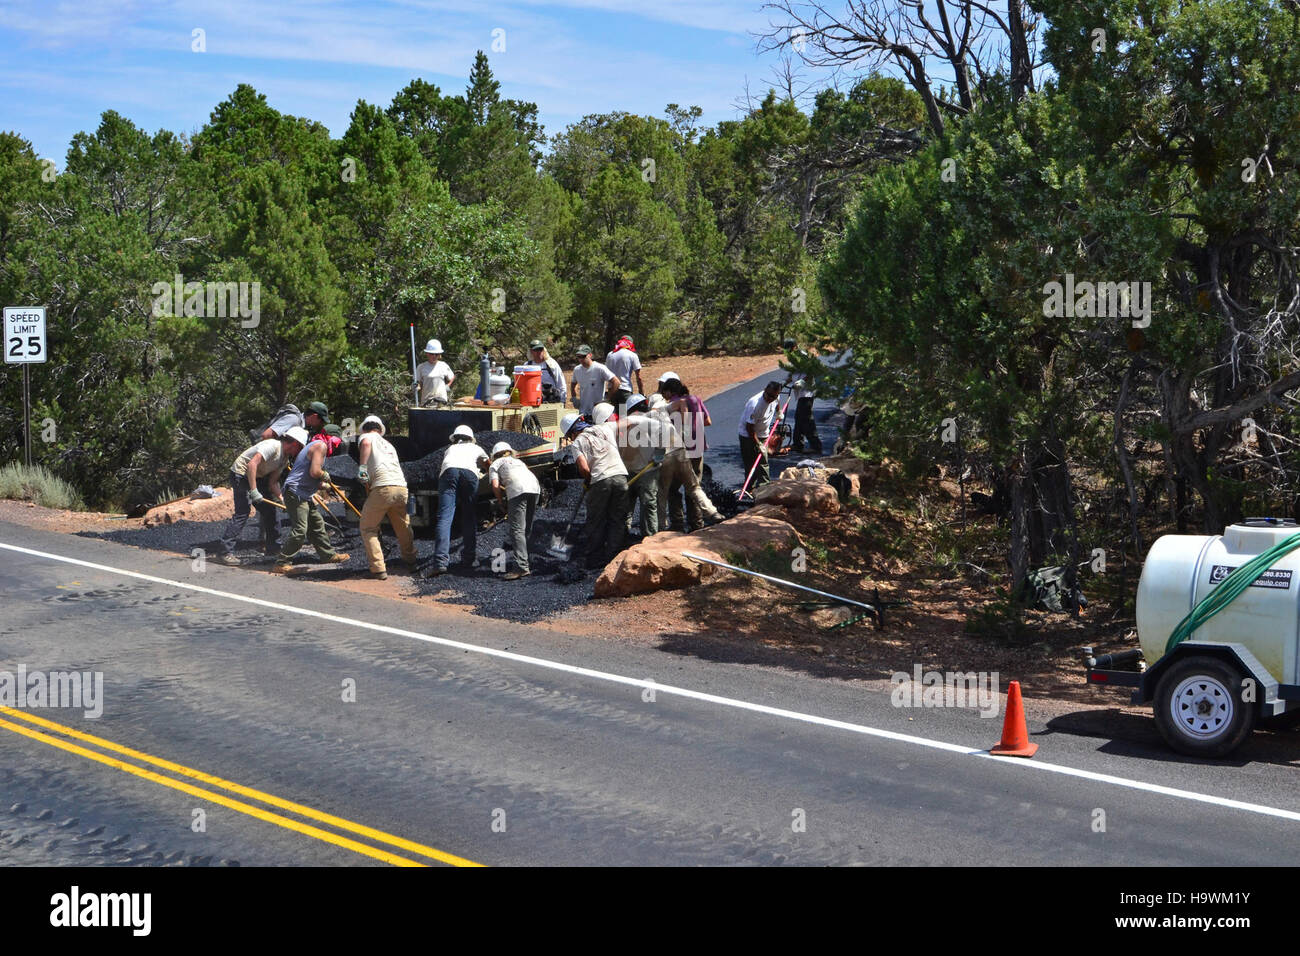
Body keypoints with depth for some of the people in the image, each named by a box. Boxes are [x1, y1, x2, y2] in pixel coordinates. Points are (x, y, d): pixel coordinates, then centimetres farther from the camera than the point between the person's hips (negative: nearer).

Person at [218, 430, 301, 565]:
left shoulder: (285, 458, 9)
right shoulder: (273, 445, -21)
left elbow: (272, 483, 9)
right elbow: (252, 464, -31)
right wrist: (253, 491, -33)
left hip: (257, 477, 10)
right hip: (241, 474, -10)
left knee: (269, 510, 11)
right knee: (243, 512, -17)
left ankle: (272, 547, 22)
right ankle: (226, 552, -18)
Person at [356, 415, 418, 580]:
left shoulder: (366, 437, 13)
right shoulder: (388, 444, 31)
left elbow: (365, 443, -13)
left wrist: (362, 467, -17)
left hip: (382, 487, -6)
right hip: (402, 487, 6)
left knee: (368, 529, 6)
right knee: (403, 528, 24)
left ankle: (378, 568, -1)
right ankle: (411, 562, 37)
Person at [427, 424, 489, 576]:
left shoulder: (450, 449, 40)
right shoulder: (476, 448, 38)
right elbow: (488, 466, 50)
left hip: (449, 471, 0)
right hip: (470, 472, 0)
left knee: (444, 517, -12)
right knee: (469, 519, 9)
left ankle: (441, 562, -25)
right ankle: (469, 560, 5)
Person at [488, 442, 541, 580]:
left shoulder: (495, 464, 22)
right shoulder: (518, 461, 38)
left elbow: (496, 486, 7)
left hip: (518, 490, -6)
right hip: (535, 487, 6)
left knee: (517, 530, -10)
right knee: (527, 530, 13)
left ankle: (522, 567, -22)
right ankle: (525, 563, 12)